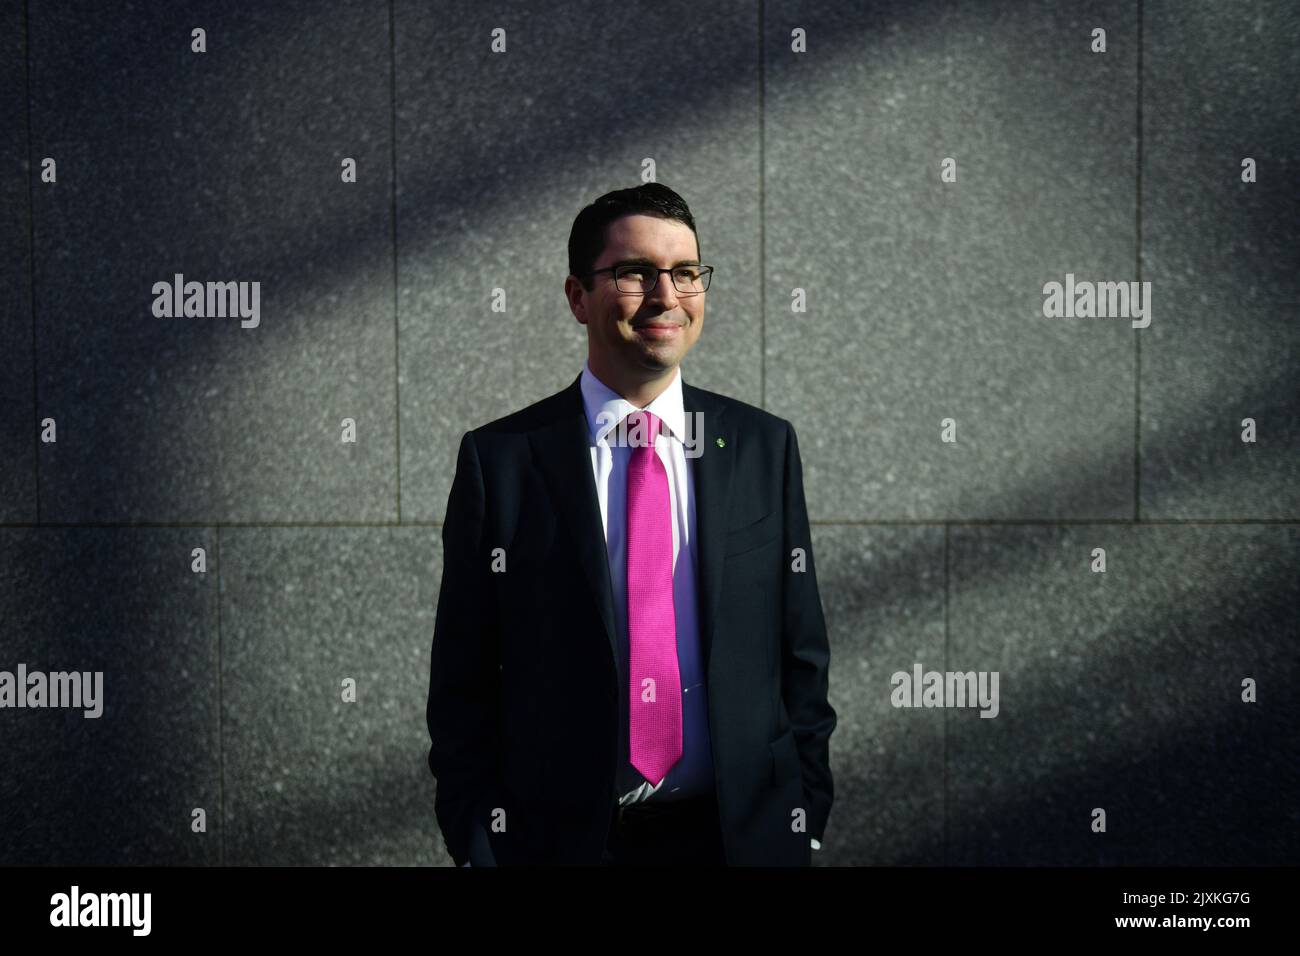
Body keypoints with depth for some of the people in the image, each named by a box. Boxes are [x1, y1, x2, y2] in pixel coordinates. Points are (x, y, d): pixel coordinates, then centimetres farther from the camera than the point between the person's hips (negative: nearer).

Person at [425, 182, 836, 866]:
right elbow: (462, 682, -2)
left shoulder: (763, 446, 3)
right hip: (562, 836, -2)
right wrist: (478, 847, -6)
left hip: (744, 833, 2)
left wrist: (807, 817, 2)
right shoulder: (500, 459, -4)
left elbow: (801, 655, 6)